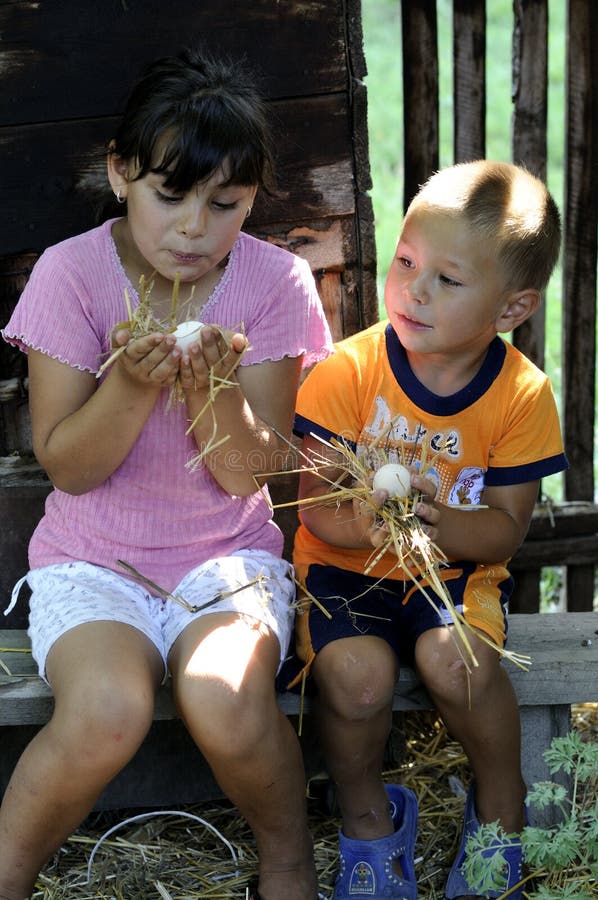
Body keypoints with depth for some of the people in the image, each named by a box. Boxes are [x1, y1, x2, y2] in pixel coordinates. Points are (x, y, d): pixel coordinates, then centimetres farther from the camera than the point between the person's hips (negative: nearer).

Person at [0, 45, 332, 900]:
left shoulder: (277, 284, -6)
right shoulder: (72, 272, -9)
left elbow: (248, 473, -7)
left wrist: (215, 387, -26)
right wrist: (131, 382, -25)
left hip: (227, 554, 1)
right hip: (92, 560, -1)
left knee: (225, 704, -30)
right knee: (106, 712, -30)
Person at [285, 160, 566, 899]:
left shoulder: (522, 395, -10)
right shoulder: (348, 372, -14)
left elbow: (504, 530, -8)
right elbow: (315, 508, -11)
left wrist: (437, 522, -30)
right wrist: (362, 522, -35)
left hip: (456, 567, 0)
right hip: (346, 564, 0)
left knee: (454, 660, -31)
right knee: (356, 674, -29)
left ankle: (500, 811, 1)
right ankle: (368, 818, 4)